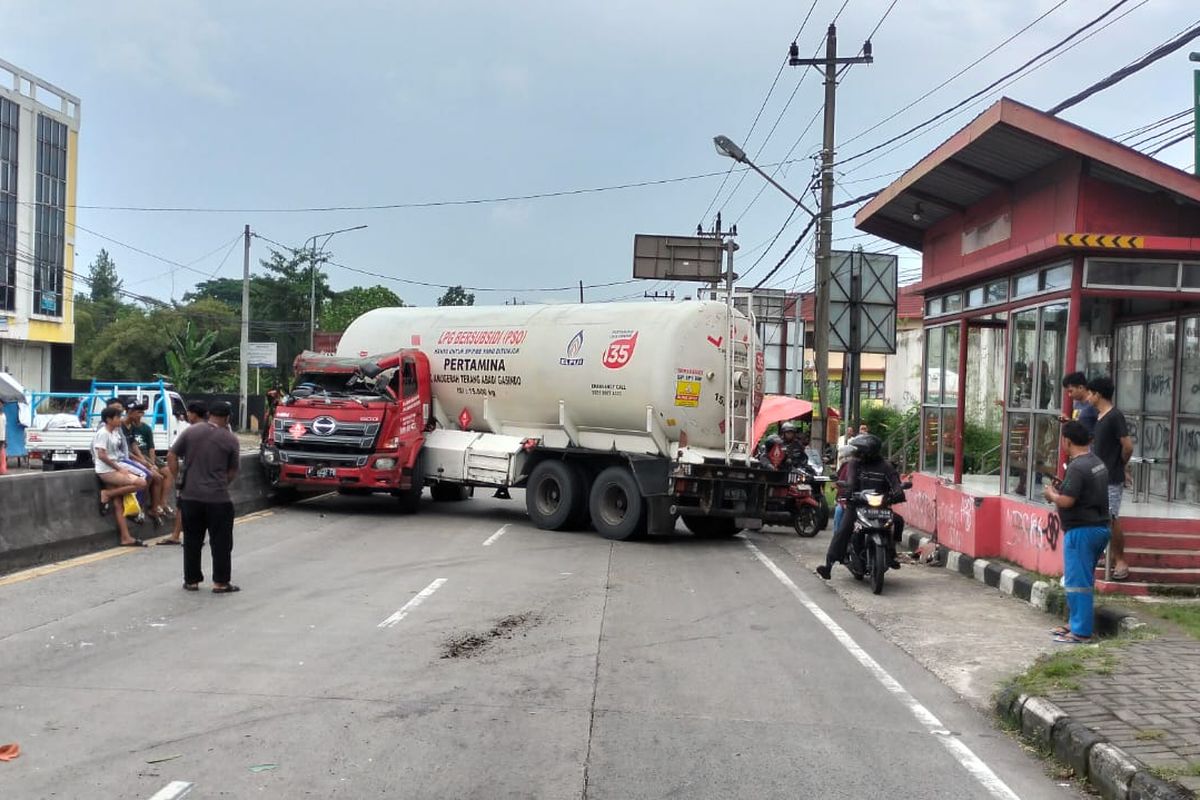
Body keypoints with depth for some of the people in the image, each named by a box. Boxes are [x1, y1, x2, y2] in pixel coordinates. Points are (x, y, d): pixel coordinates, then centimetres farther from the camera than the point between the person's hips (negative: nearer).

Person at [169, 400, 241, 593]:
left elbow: (171, 456, 2)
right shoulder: (230, 439, -3)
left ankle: (191, 580, 18)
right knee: (221, 542, 6)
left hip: (190, 496, 3)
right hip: (218, 498, -3)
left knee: (192, 541, 12)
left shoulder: (190, 432, 3)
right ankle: (220, 583, 7)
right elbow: (232, 472, 3)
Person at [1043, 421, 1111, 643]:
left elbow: (1067, 501, -23)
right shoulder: (1098, 463, 12)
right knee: (1084, 580, 17)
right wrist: (1059, 492, 14)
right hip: (1100, 527, 10)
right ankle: (1074, 623, 26)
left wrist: (1051, 494, -4)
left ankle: (1080, 632, -1)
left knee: (1077, 581, -4)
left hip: (1081, 531, -10)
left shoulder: (1077, 467, -19)